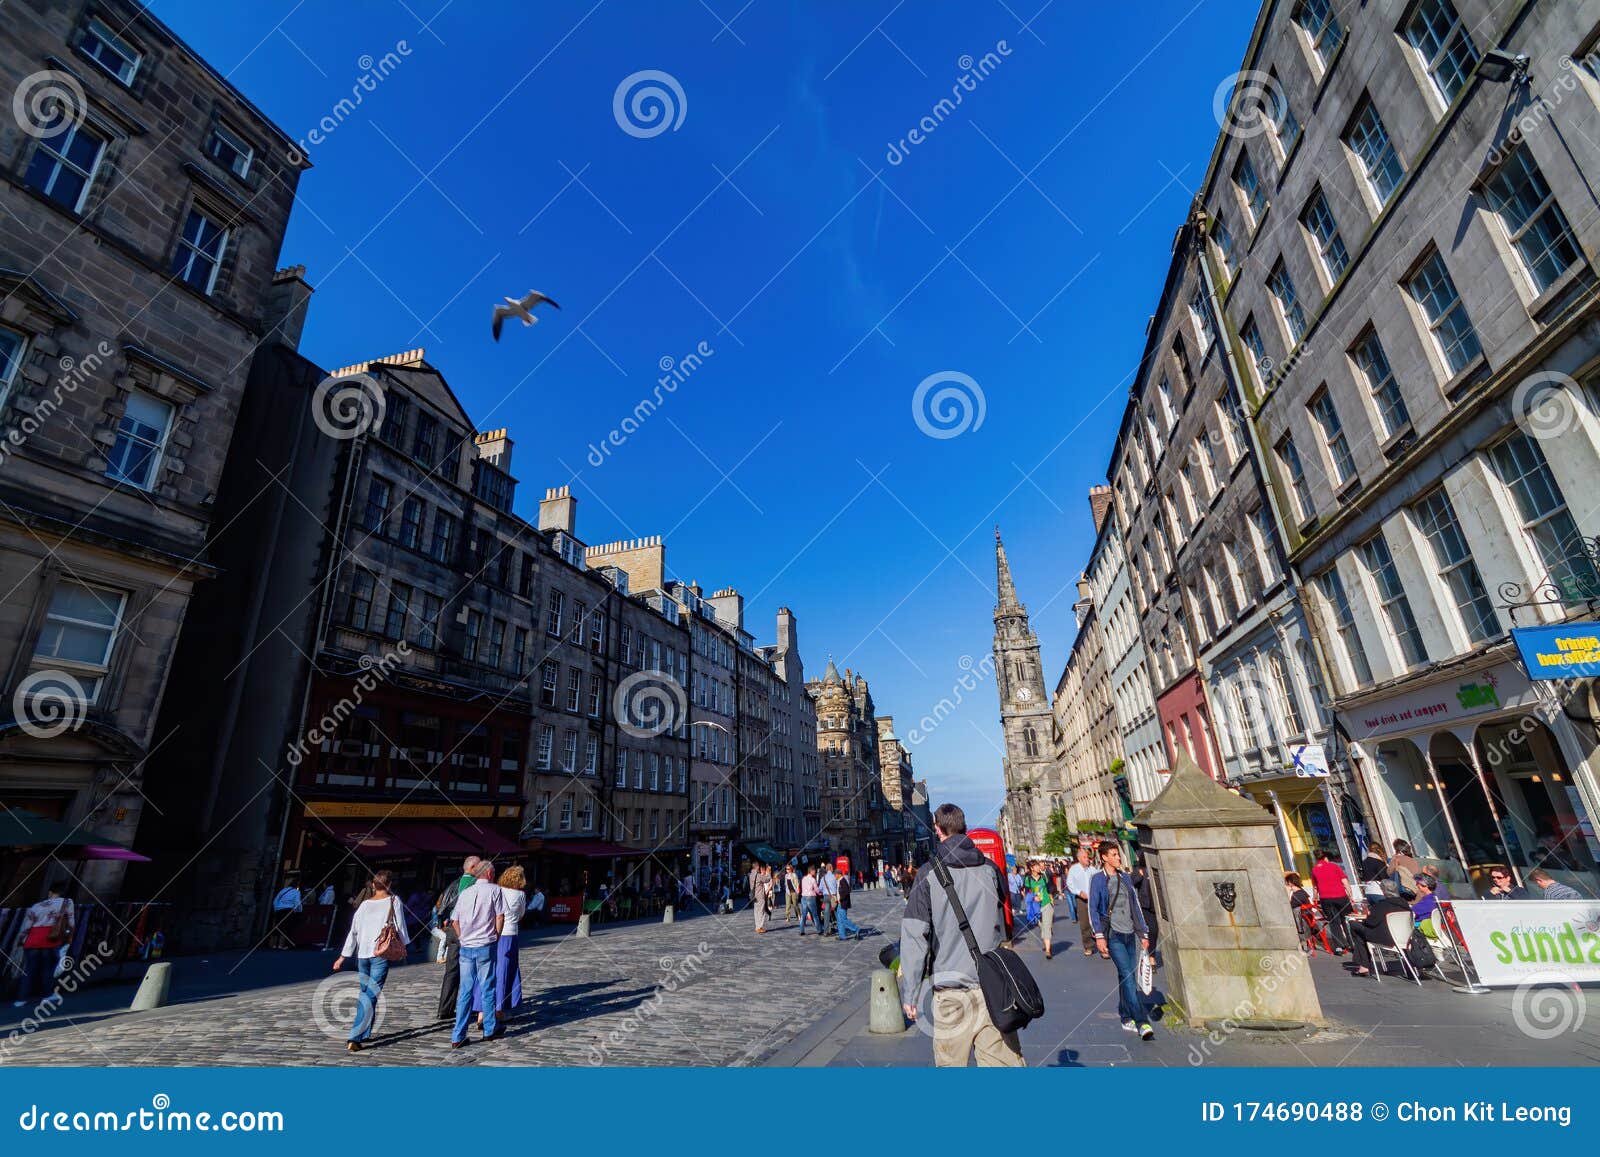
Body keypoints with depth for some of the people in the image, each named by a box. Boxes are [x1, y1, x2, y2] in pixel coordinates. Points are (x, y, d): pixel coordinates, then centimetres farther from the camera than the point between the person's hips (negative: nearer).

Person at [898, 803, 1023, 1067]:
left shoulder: (928, 875, -7)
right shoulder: (990, 869, 4)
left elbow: (914, 937, -8)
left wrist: (910, 993, -2)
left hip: (951, 989, -3)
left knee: (950, 1063, 11)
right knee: (1006, 1062, 9)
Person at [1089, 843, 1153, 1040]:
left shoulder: (1126, 878, 12)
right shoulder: (1098, 880, -4)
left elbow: (1136, 906, 17)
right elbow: (1093, 909, -6)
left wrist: (1143, 933, 14)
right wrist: (1099, 935, -14)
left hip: (1129, 934, 5)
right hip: (1112, 935, -5)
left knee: (1127, 977, 10)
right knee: (1127, 976, -13)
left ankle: (1126, 1018, 22)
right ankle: (1141, 1023, -12)